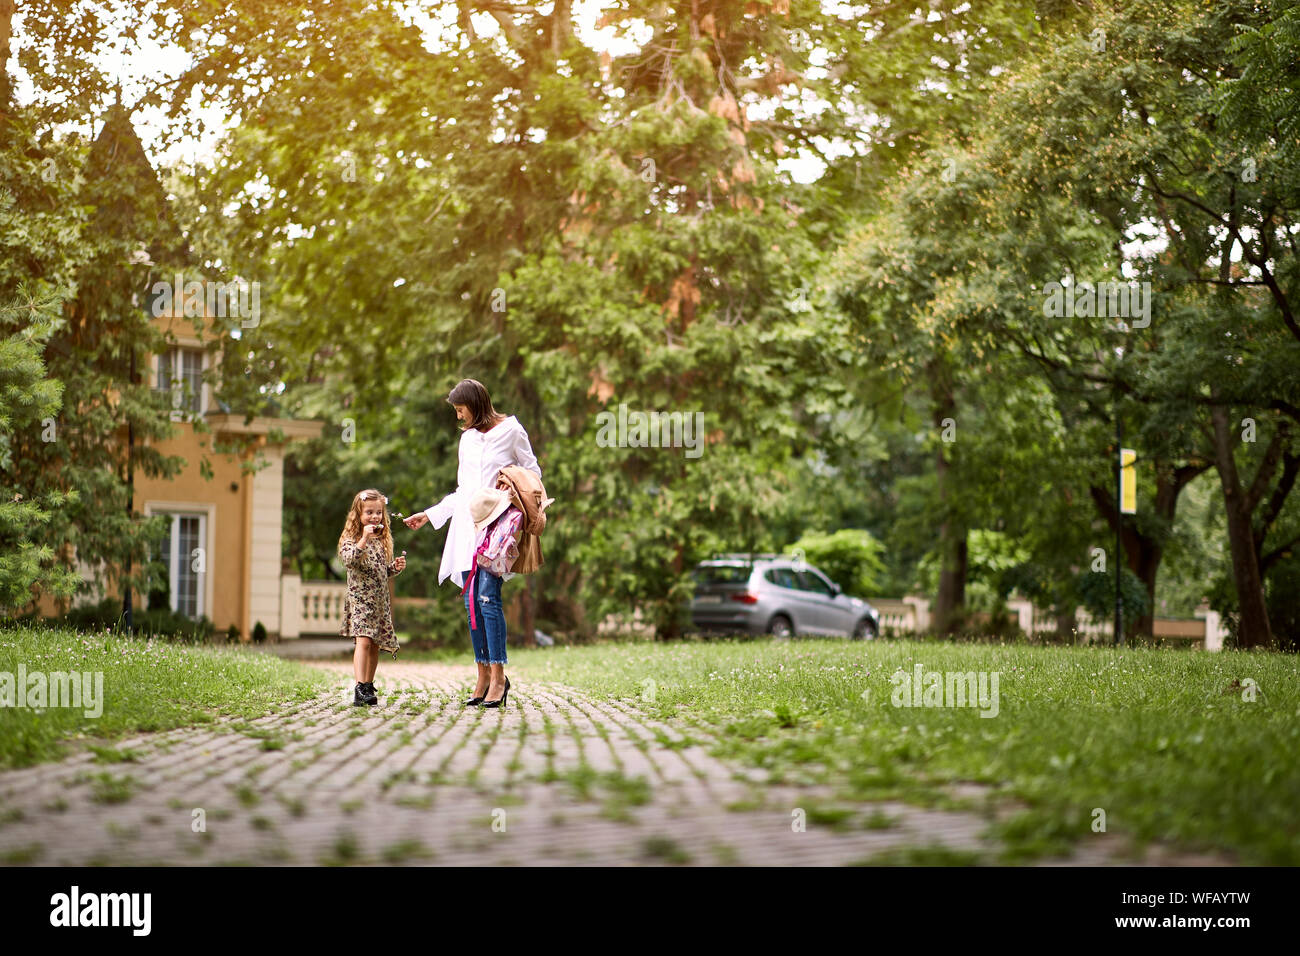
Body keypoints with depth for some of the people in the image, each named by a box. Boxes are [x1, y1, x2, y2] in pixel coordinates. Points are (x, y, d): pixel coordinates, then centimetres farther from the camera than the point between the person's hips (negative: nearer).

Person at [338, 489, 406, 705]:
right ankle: (360, 689, -29)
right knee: (363, 641, -20)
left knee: (375, 646, 10)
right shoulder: (351, 538, -5)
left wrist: (396, 567, 1)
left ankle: (368, 687, 21)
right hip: (359, 598, -6)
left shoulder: (383, 540, 13)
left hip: (380, 601, 6)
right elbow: (349, 560, -24)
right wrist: (364, 538, -28)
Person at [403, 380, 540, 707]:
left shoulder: (511, 432, 1)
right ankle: (483, 676, 2)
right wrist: (429, 515, 26)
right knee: (472, 601, -1)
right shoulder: (467, 438, 20)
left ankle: (498, 676, -16)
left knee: (488, 597, -17)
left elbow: (532, 474, 4)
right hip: (468, 525, 6)